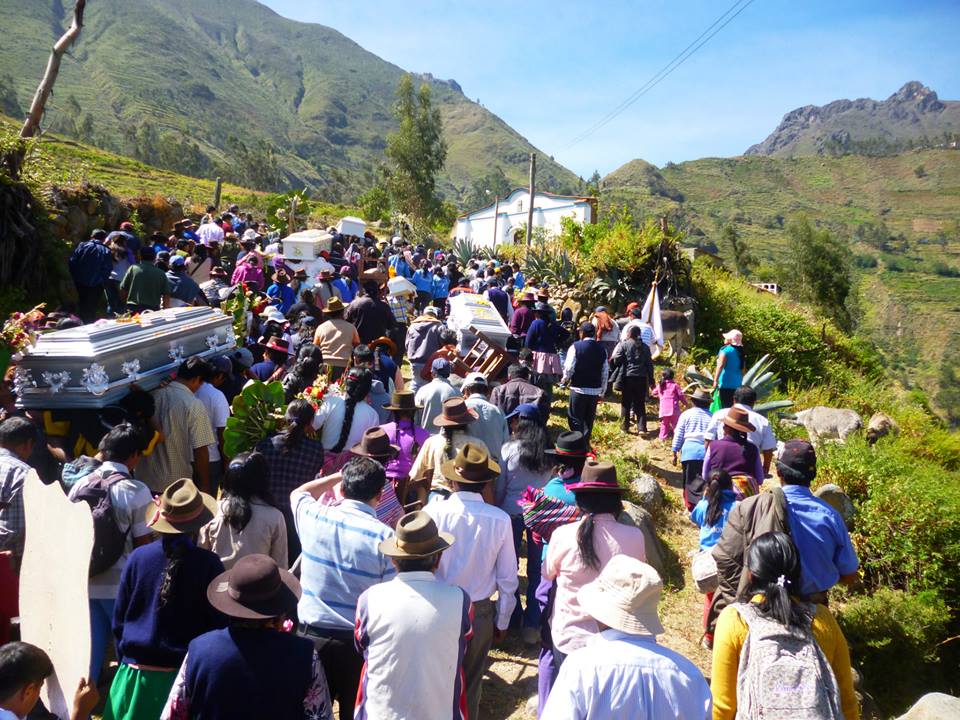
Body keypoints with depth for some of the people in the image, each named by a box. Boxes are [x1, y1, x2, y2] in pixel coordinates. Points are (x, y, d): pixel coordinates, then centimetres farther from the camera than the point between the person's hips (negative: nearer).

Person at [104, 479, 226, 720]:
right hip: (185, 673, -3)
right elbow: (219, 623, -7)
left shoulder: (138, 557, -5)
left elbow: (119, 619, 5)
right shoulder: (208, 564, -14)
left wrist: (125, 658, 18)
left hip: (137, 671, 3)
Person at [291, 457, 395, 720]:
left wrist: (338, 476, 17)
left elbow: (297, 493, 16)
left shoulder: (313, 516, -9)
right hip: (360, 639, -2)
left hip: (310, 633, 3)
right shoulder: (384, 536, -18)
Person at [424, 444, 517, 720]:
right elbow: (507, 579, -8)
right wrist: (502, 621, 8)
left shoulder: (433, 512, -21)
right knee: (470, 686, 23)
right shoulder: (500, 520, -17)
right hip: (480, 614, 1)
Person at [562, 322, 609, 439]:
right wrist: (602, 392, 16)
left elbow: (569, 368, -10)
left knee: (575, 419, 2)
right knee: (589, 419, 14)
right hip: (596, 390, 5)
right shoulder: (601, 349, 5)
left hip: (579, 389, -4)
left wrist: (565, 380, 10)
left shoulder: (575, 347, -9)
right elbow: (605, 372, 8)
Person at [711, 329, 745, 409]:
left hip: (726, 384, -7)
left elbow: (720, 366, -18)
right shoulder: (740, 351, 12)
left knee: (726, 407, -6)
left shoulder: (725, 350, -8)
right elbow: (743, 369, 17)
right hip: (737, 385, 7)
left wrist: (715, 381, -23)